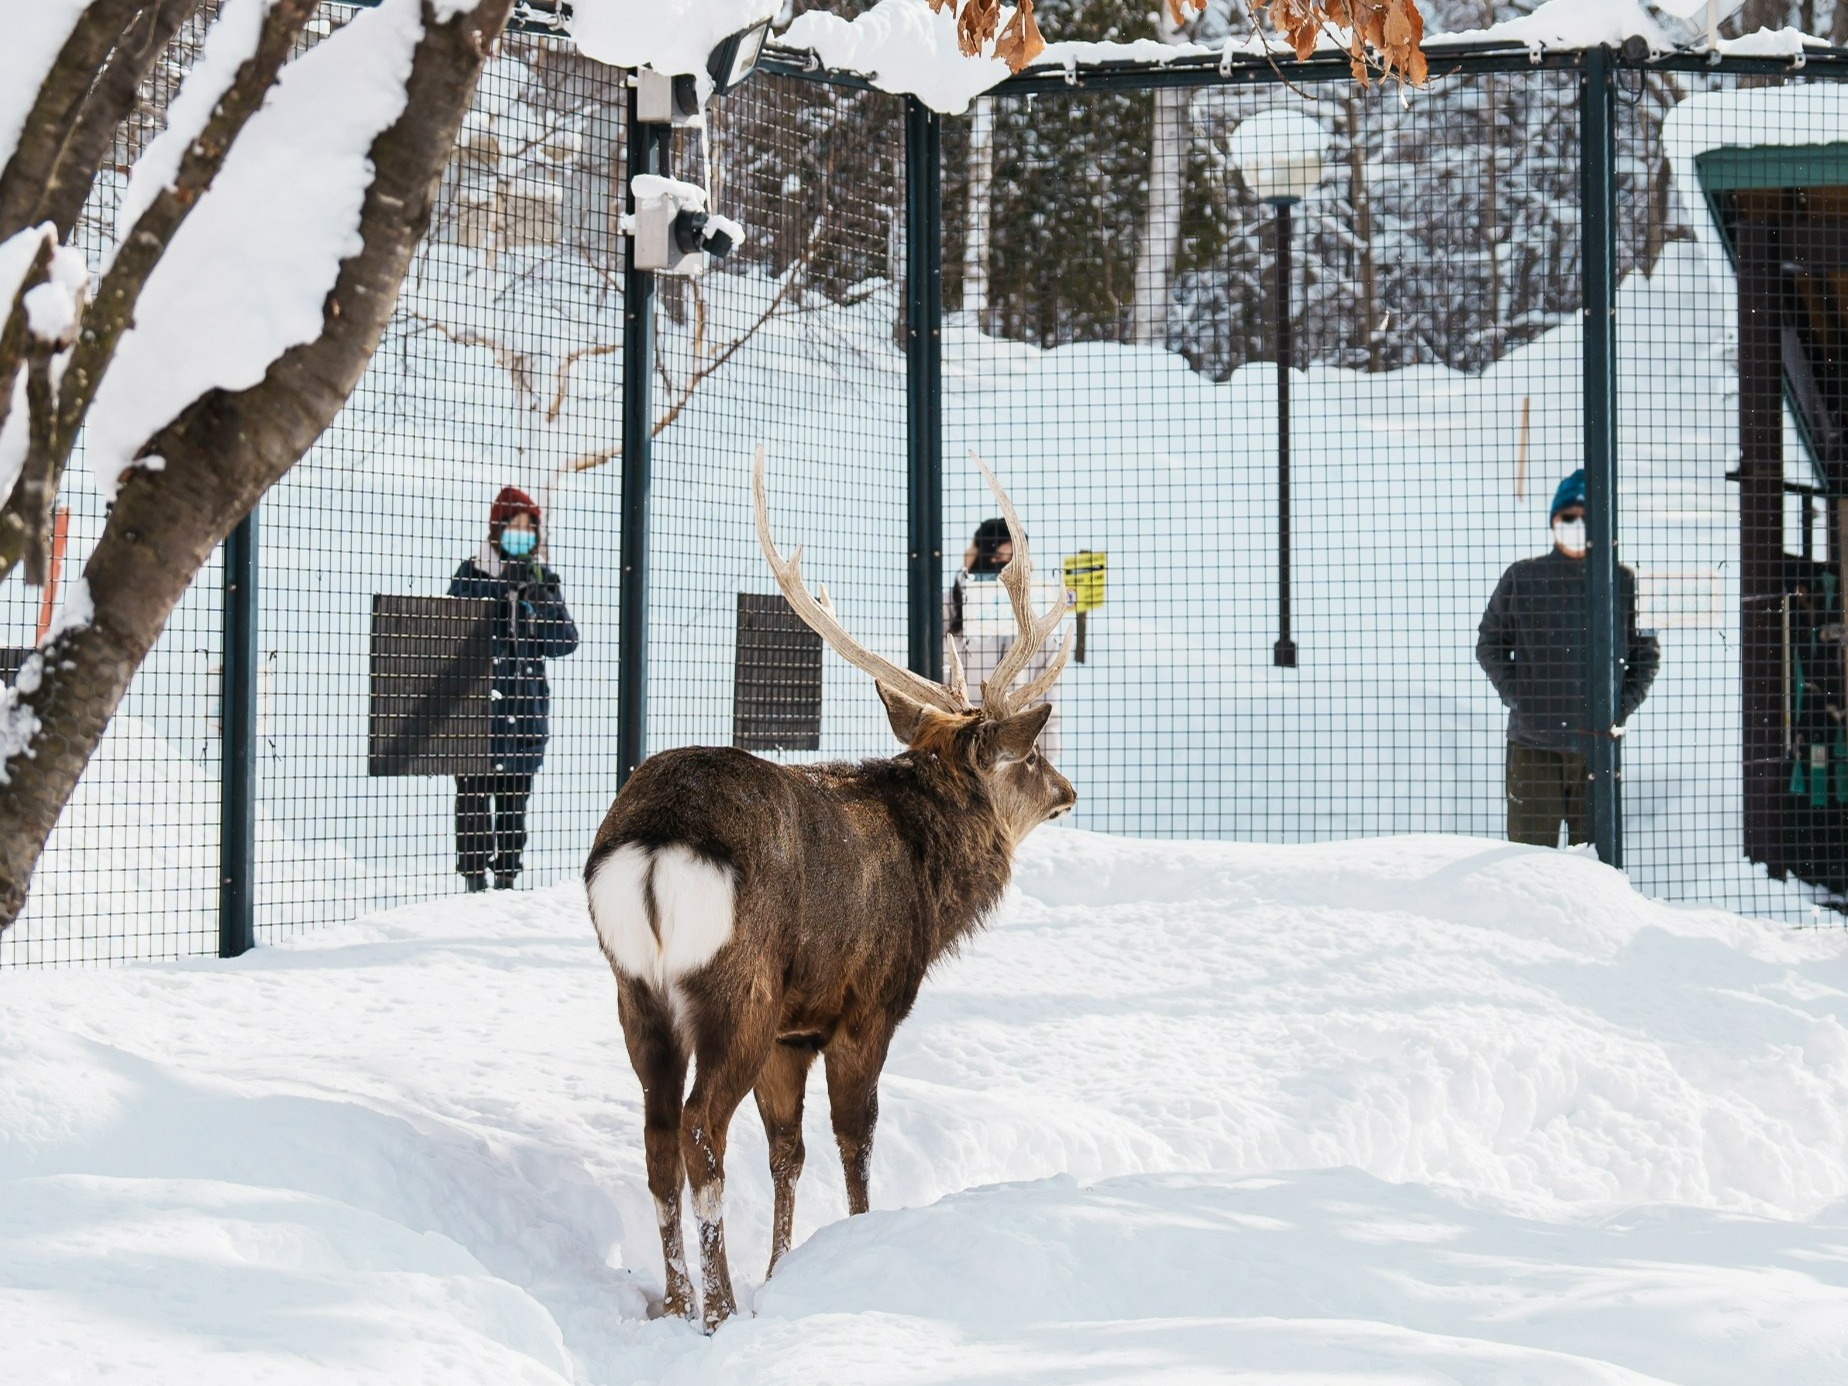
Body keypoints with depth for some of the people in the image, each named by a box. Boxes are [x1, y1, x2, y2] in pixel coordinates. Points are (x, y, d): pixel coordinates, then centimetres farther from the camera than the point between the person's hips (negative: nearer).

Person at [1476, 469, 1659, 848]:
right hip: (1533, 743, -1)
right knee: (1531, 845, -1)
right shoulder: (1523, 579, 4)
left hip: (1598, 742, 1)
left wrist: (1623, 705, 0)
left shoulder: (1624, 584, 7)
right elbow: (1490, 642, 9)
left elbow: (1646, 652, 14)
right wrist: (1516, 696, -3)